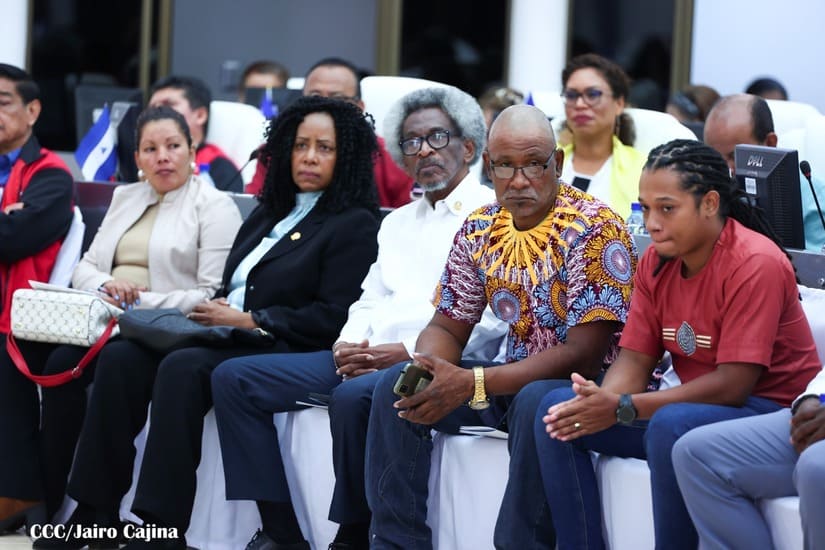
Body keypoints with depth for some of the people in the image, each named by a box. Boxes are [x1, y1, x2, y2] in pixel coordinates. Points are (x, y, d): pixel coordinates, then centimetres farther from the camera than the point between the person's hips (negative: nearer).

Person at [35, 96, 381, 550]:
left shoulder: (355, 224, 2)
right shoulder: (268, 214, 24)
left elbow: (333, 316, -9)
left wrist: (249, 320, -12)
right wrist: (215, 312, 0)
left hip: (282, 350, -7)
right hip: (226, 339, 7)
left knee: (182, 368, -34)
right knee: (120, 358, -17)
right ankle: (95, 512, -19)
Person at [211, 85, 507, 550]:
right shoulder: (398, 222, 26)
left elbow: (493, 318, -11)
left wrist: (408, 350, -17)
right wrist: (347, 345, 0)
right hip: (366, 356, 8)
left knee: (354, 396, -38)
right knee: (235, 378, -4)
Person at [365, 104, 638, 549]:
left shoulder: (594, 228, -19)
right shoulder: (479, 229, 2)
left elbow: (584, 353, -24)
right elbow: (447, 328, 9)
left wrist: (473, 384, -29)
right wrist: (426, 372, -17)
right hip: (513, 379, 7)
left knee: (537, 401, -38)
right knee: (395, 386, -8)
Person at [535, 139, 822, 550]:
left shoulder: (755, 263, -20)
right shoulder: (656, 261, 3)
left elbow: (733, 383, -24)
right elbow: (635, 359, 1)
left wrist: (623, 408, -27)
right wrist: (600, 401, -23)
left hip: (771, 409, -8)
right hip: (697, 404, 8)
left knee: (672, 425, -37)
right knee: (557, 411, -4)